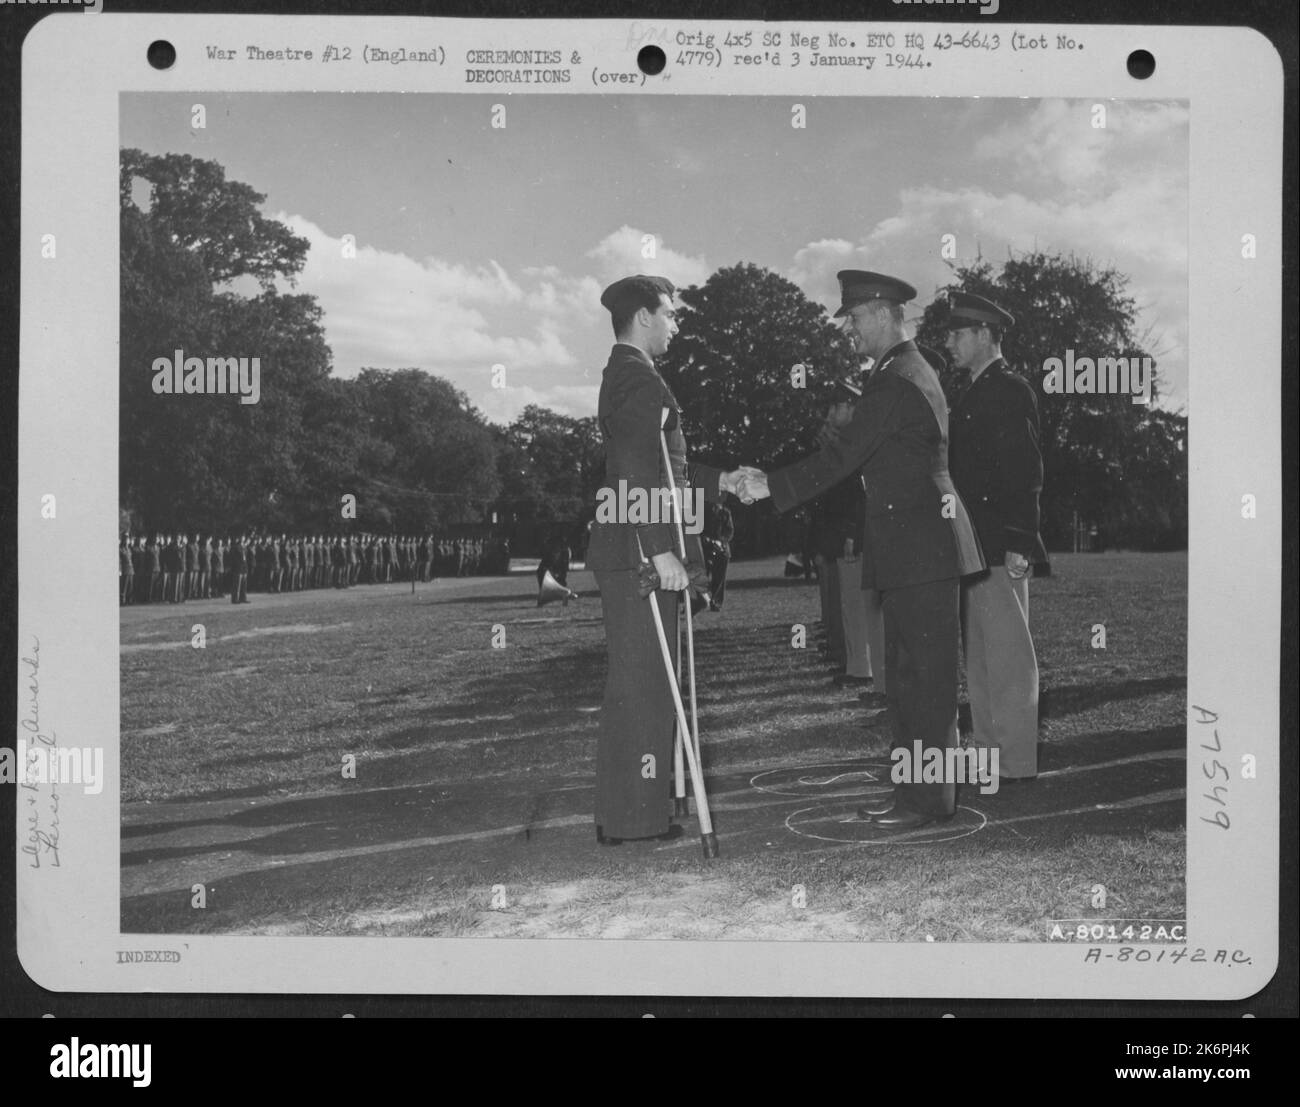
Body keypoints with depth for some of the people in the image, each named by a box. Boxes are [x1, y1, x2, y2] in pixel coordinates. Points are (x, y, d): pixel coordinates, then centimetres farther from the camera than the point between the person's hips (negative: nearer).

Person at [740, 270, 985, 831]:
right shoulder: (909, 371, 17)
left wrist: (773, 486, -19)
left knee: (927, 675, -5)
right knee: (904, 675, 13)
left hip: (922, 548, -11)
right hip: (910, 551, 11)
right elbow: (857, 450, 21)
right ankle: (913, 788, 18)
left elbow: (844, 452, -21)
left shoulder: (896, 383, -16)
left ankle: (931, 798, -1)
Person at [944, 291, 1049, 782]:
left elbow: (1026, 470, -15)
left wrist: (1018, 544, -20)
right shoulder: (972, 395, 19)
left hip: (1000, 548, -10)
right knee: (979, 654, 12)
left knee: (1007, 653, -6)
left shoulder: (1011, 390, -9)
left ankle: (1017, 760, -2)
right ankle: (990, 750, 18)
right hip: (973, 547, 10)